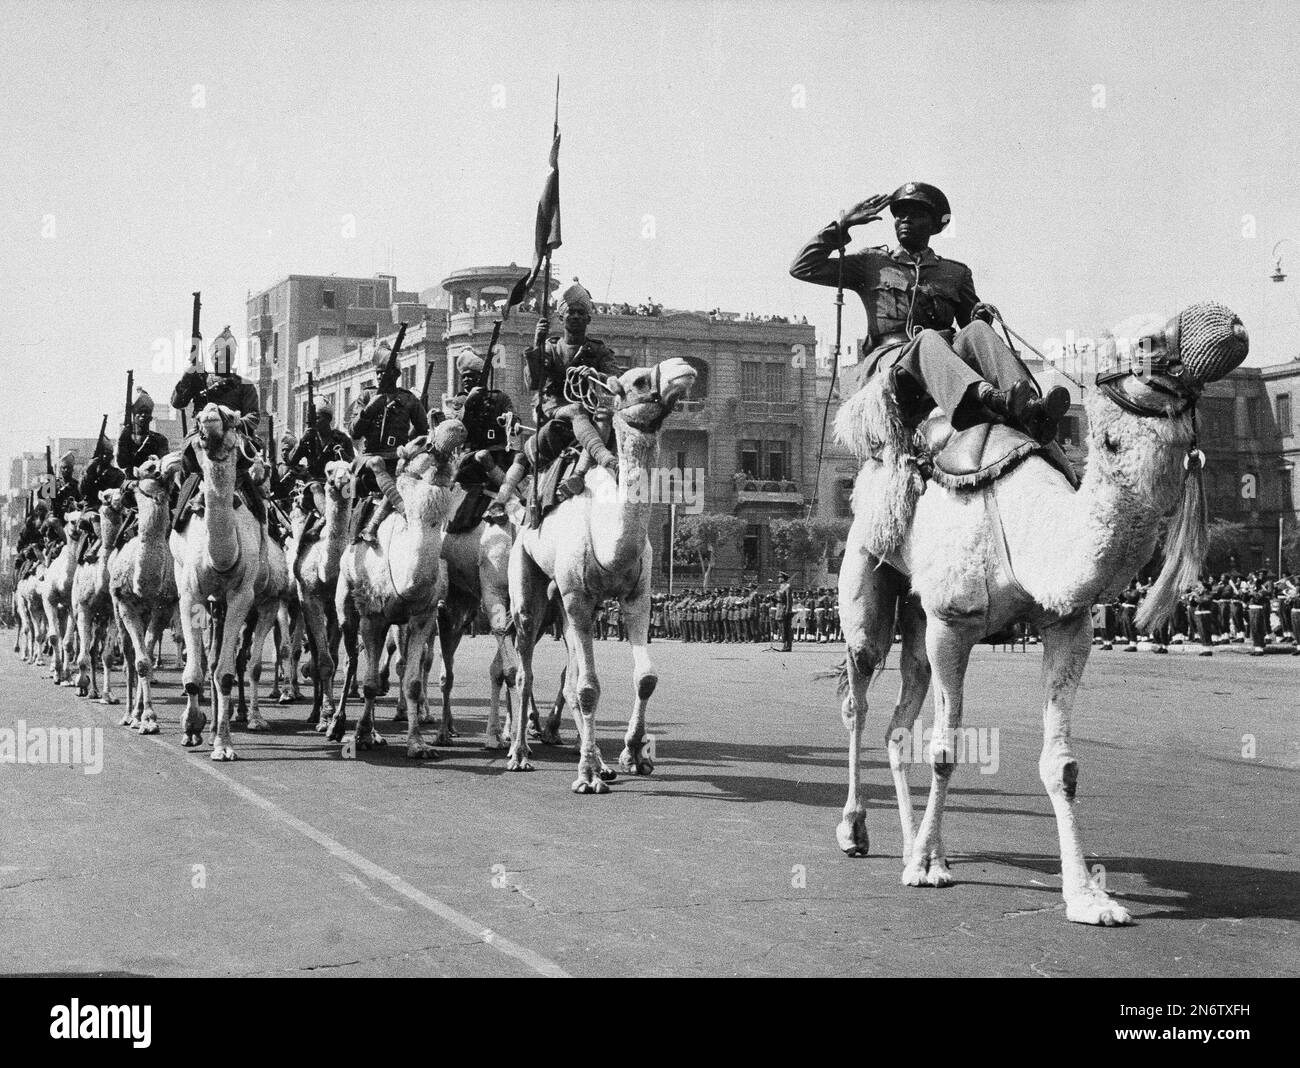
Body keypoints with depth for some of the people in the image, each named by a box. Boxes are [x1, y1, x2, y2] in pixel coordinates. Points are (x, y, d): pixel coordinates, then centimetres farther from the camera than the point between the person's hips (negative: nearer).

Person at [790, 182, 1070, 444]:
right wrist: (844, 224, 10)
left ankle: (1026, 407, -56)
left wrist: (981, 314, -1)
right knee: (928, 339, -36)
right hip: (888, 358, -2)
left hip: (946, 357, 3)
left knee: (977, 330, -29)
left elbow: (969, 319, 24)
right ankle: (991, 398, -67)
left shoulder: (956, 273, 26)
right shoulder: (873, 263, 21)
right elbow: (802, 268, 16)